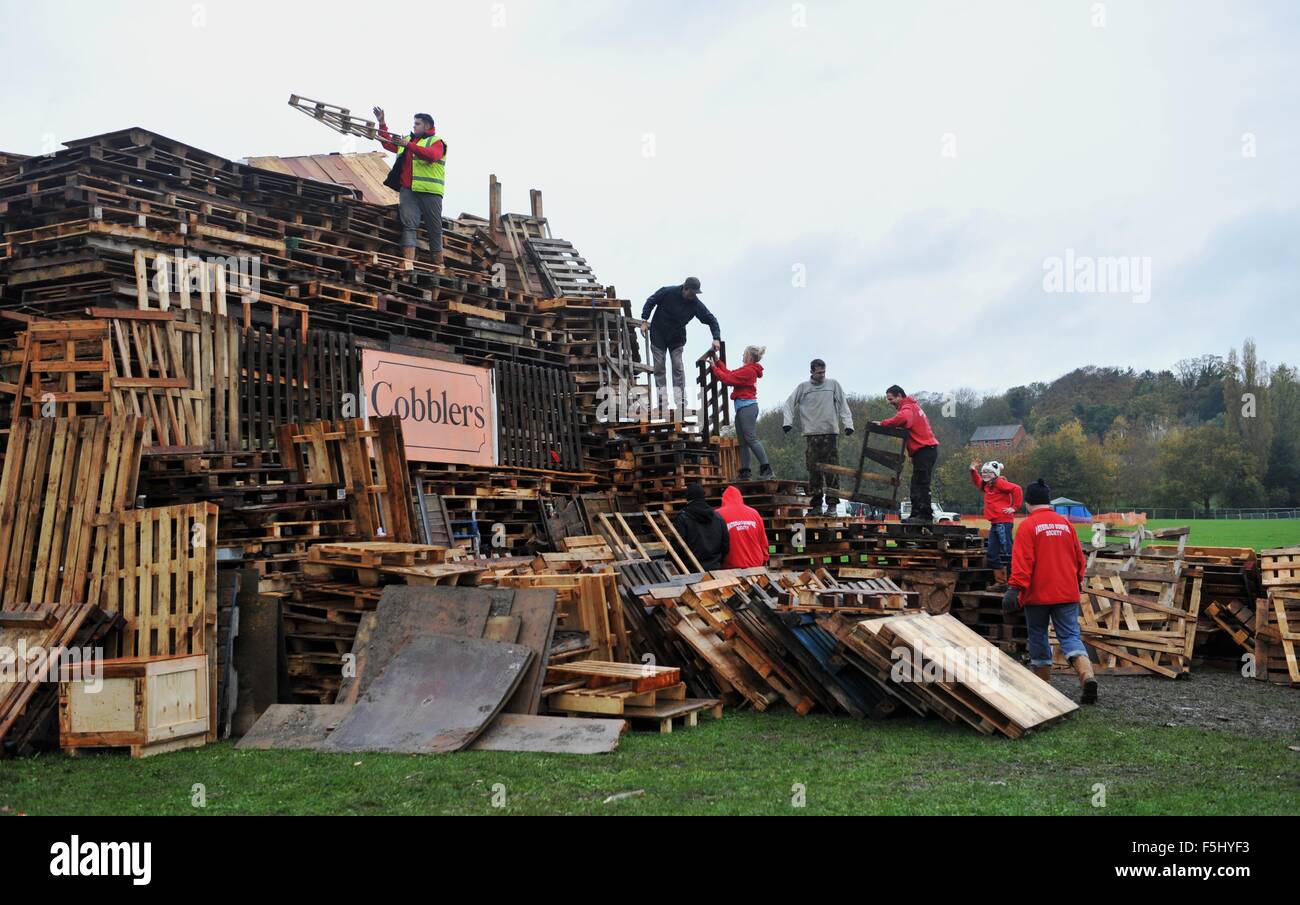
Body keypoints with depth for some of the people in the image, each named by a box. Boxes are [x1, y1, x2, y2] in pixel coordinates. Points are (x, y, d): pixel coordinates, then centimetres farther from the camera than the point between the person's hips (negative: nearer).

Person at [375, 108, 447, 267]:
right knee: (409, 224, -12)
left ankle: (439, 265, 12)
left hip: (429, 191, -4)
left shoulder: (436, 141, 5)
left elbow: (431, 155, -17)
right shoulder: (408, 140, 23)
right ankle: (408, 262, -22)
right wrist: (382, 122, 28)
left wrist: (409, 145, -20)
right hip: (407, 190, 4)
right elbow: (388, 143, 36)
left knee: (434, 228, 3)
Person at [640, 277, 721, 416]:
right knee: (659, 367, 0)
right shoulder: (667, 292, -21)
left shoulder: (695, 304, -17)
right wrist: (644, 321, -11)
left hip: (677, 338, 1)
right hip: (658, 335, -1)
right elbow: (650, 302, -7)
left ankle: (681, 403, -5)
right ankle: (662, 403, 3)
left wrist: (716, 338, -24)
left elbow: (711, 319, -13)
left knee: (678, 367, -7)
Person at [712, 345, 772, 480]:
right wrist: (718, 362, 21)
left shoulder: (748, 370, -12)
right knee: (742, 441, 7)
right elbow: (730, 374, 19)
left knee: (751, 438, -12)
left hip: (747, 406, -10)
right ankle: (745, 471, 8)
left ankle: (766, 468, -11)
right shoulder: (748, 370, 18)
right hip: (742, 407, 10)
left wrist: (714, 368, -4)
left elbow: (728, 379, -14)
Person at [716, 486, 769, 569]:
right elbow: (763, 542, 10)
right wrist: (764, 561, 21)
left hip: (731, 568, -4)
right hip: (756, 566, 4)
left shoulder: (718, 515, -4)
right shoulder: (754, 513, 7)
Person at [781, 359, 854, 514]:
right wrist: (787, 422, -4)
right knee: (813, 469, 0)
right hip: (811, 434, 1)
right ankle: (816, 502, 6)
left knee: (832, 469, -4)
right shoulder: (803, 387, 9)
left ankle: (832, 502, -1)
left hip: (831, 432, 0)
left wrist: (848, 424, -1)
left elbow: (843, 406, 9)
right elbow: (789, 405, 10)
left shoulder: (833, 385, 9)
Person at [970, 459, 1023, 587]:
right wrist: (973, 471, 25)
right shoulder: (986, 485, 19)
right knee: (991, 554, 11)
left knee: (1007, 552, -11)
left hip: (1003, 522, -10)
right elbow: (978, 482, 41)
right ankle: (1000, 582, 18)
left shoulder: (999, 483, -8)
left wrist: (1014, 507, -18)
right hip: (994, 524, 10)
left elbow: (1016, 489, -20)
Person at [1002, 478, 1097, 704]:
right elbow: (1079, 557, 15)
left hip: (1038, 593, -3)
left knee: (1038, 637, 12)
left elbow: (1022, 561, -15)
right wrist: (1077, 581, 29)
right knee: (1070, 636, 3)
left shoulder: (1028, 526, -7)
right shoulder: (1065, 523, 8)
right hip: (1067, 592, 4)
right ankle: (1087, 676, -20)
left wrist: (1015, 589, -16)